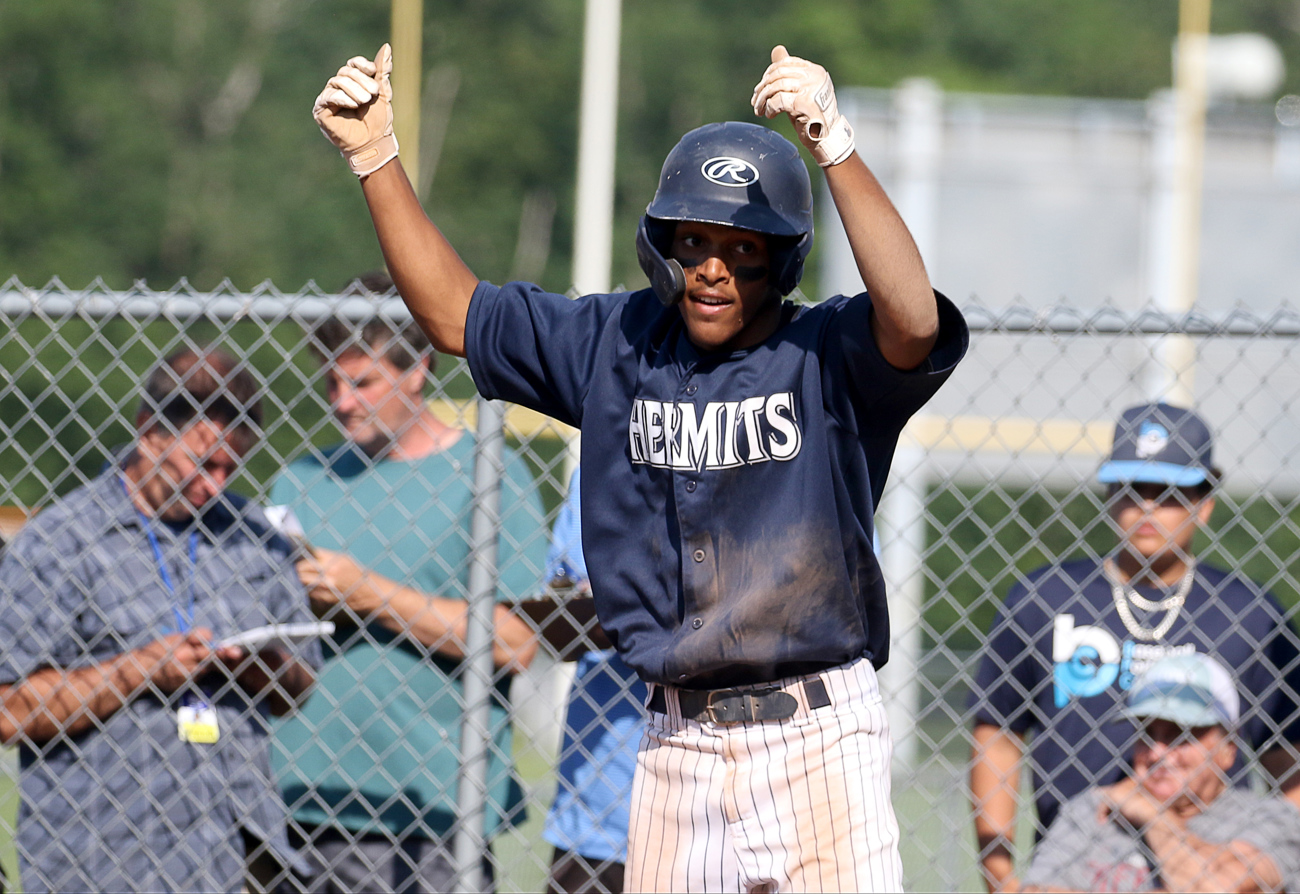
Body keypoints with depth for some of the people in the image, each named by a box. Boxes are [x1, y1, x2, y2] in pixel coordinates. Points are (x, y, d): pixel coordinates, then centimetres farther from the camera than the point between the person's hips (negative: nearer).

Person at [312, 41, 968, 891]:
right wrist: (376, 157, 9)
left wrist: (835, 147, -40)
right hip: (679, 745, 5)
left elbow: (914, 321, -30)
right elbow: (453, 311, 18)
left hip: (818, 735, -5)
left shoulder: (828, 357, -7)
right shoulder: (620, 345, 9)